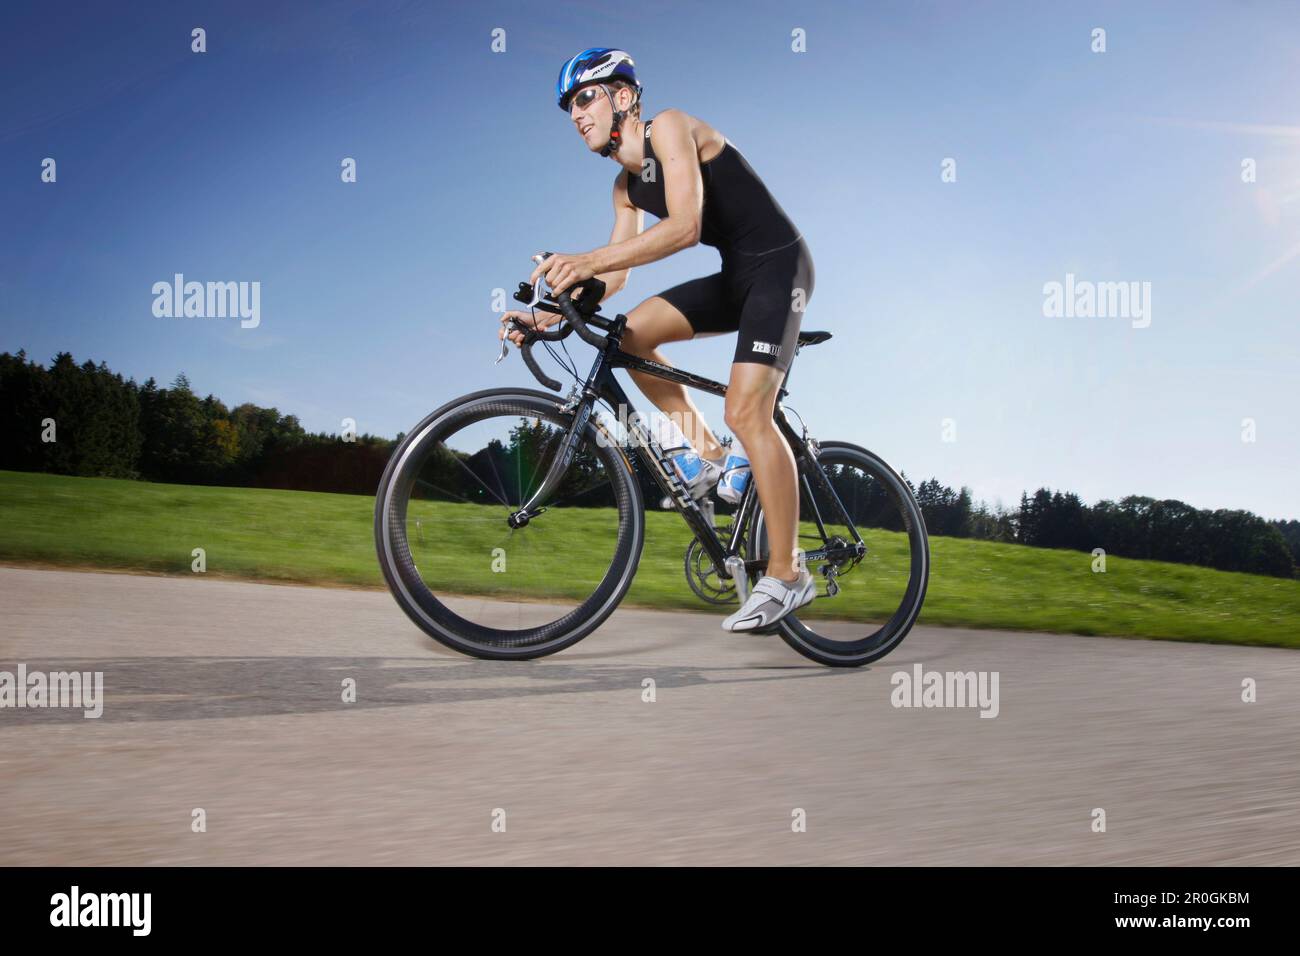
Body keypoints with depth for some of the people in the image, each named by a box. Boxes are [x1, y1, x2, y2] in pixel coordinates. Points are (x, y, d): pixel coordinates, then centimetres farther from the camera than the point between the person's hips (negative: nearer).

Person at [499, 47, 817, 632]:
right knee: (632, 333, -4)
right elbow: (614, 277, 8)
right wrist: (548, 316, -6)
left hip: (778, 265, -9)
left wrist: (586, 260, -38)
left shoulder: (670, 128, -15)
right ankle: (707, 452, 8)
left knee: (746, 411, -20)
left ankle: (786, 574, -15)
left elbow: (684, 226, -30)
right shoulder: (627, 184, 10)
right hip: (734, 277, 9)